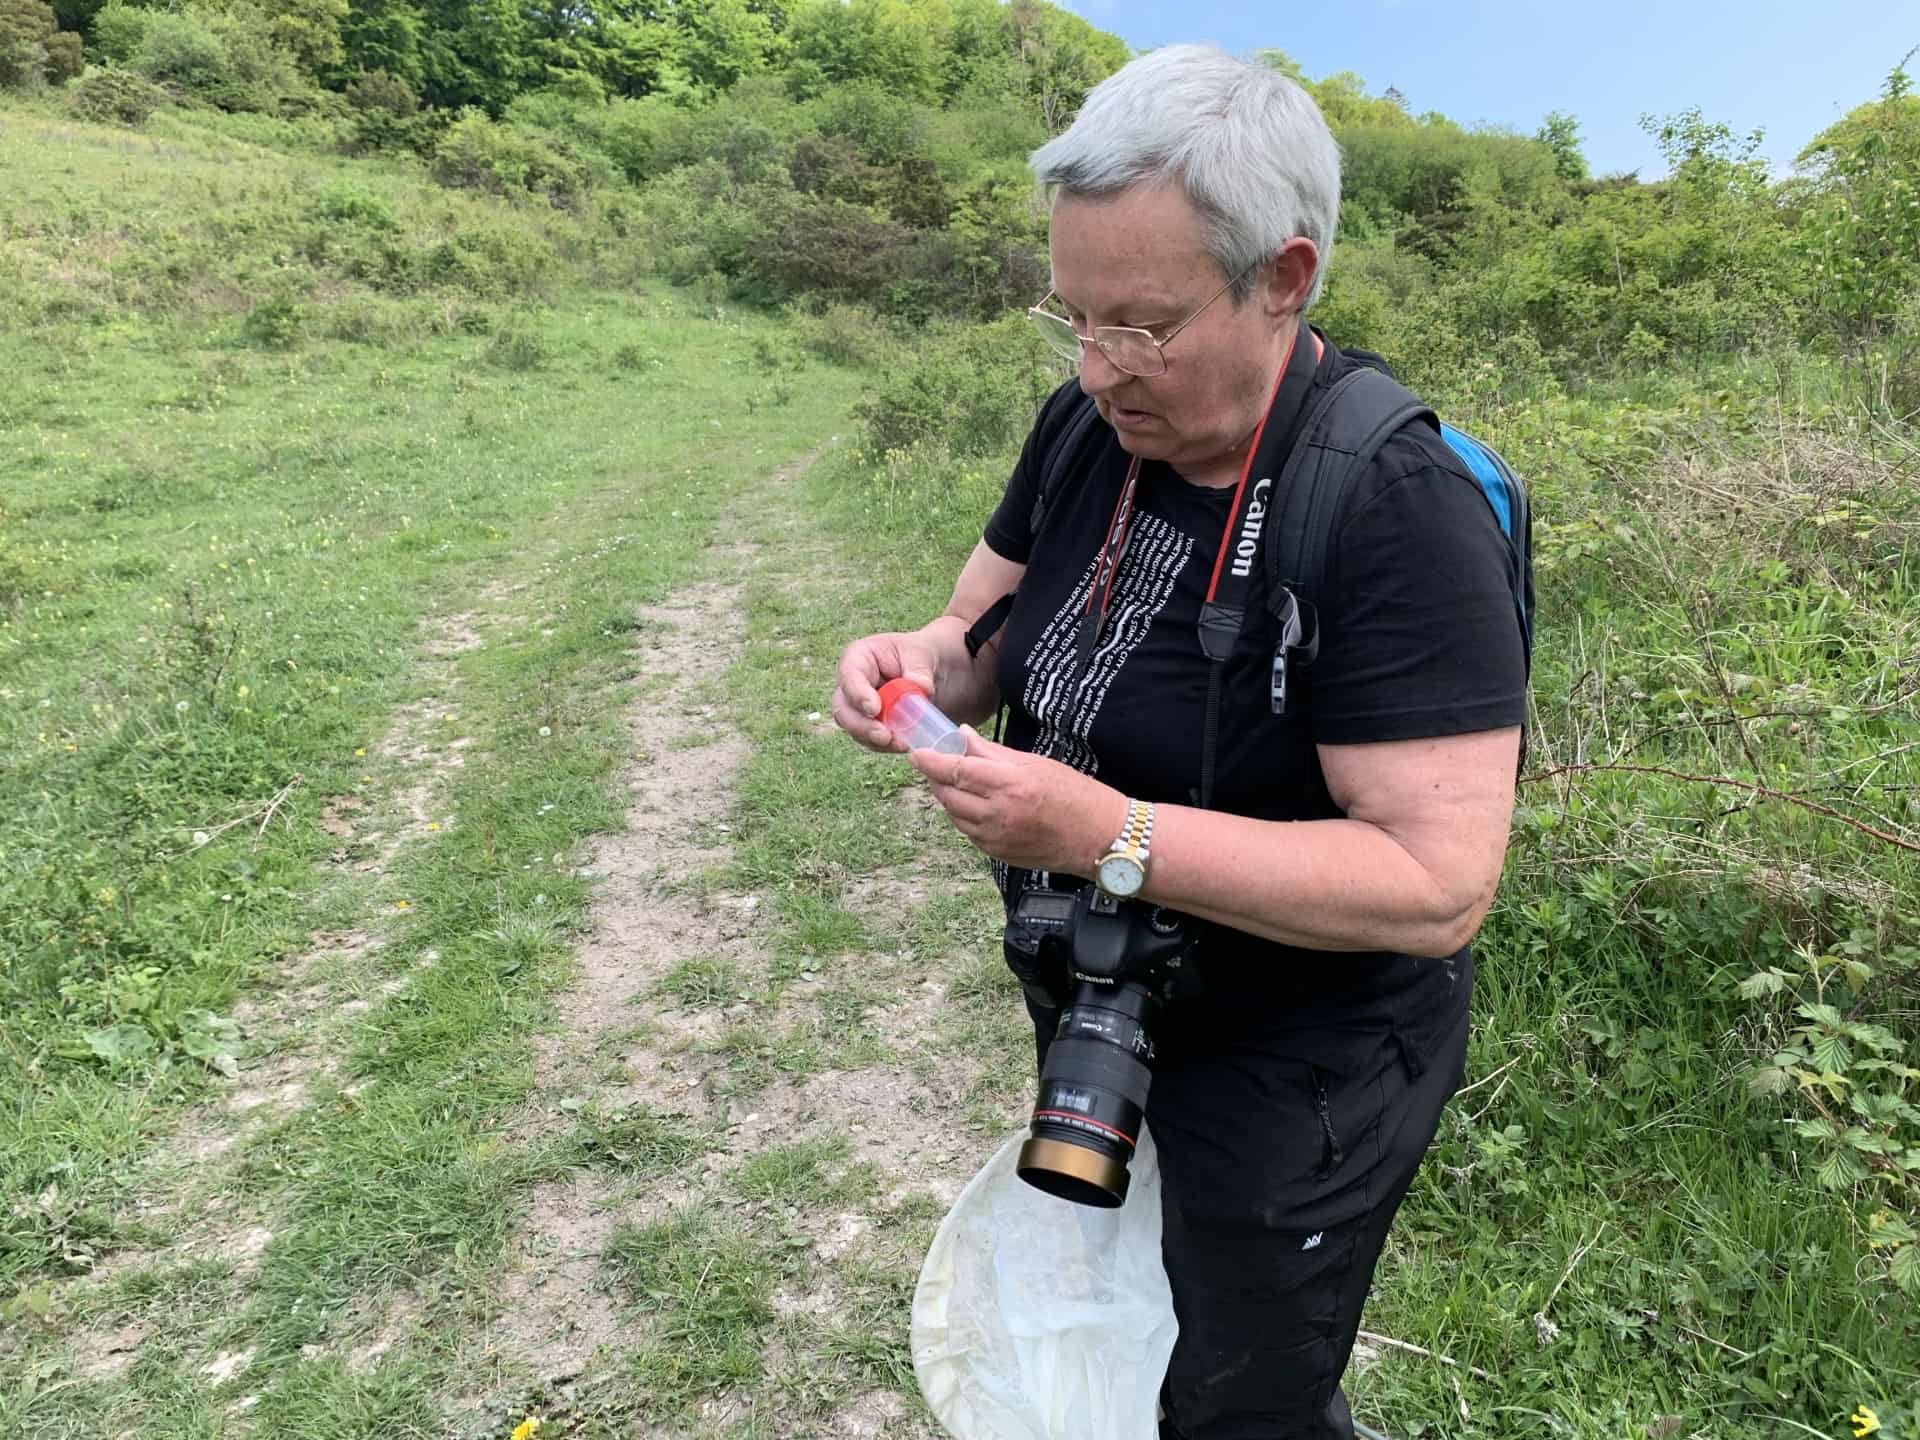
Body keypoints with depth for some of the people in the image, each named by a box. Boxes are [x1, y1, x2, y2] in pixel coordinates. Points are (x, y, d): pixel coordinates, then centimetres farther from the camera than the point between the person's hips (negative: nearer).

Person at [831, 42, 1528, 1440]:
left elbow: (1440, 883, -31)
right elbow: (996, 629, 6)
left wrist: (1108, 834, -37)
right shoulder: (1094, 429, -6)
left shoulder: (1398, 519, -29)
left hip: (1291, 1071, -7)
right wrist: (927, 662, -18)